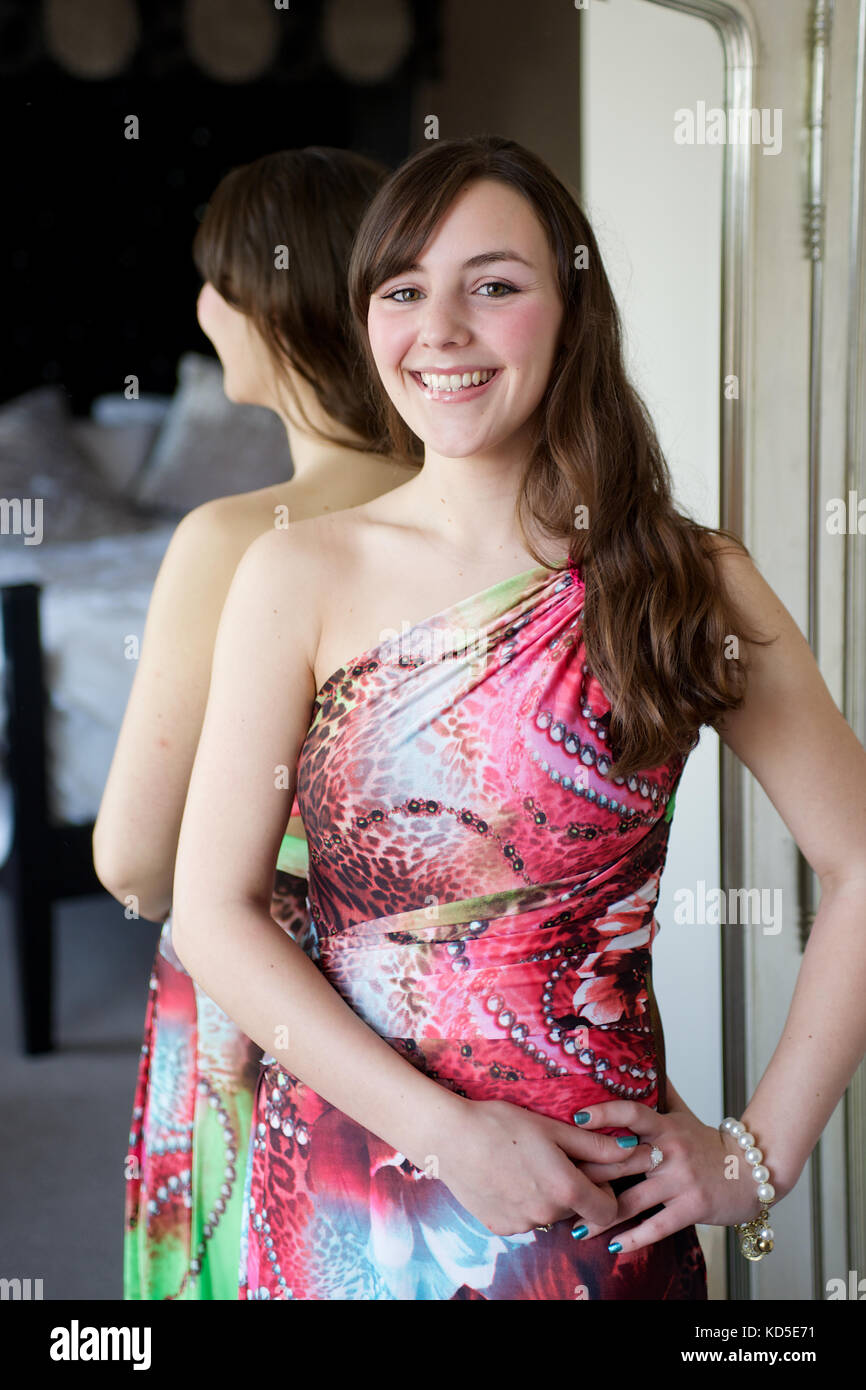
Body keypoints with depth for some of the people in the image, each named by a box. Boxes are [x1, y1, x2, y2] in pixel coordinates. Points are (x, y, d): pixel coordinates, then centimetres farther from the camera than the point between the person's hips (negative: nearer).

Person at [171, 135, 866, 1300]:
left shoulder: (689, 582, -4)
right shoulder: (299, 577, -4)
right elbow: (215, 912, -7)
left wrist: (761, 1153, -6)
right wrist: (446, 1131, -15)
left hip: (605, 1198, 0)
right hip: (342, 1193, 1)